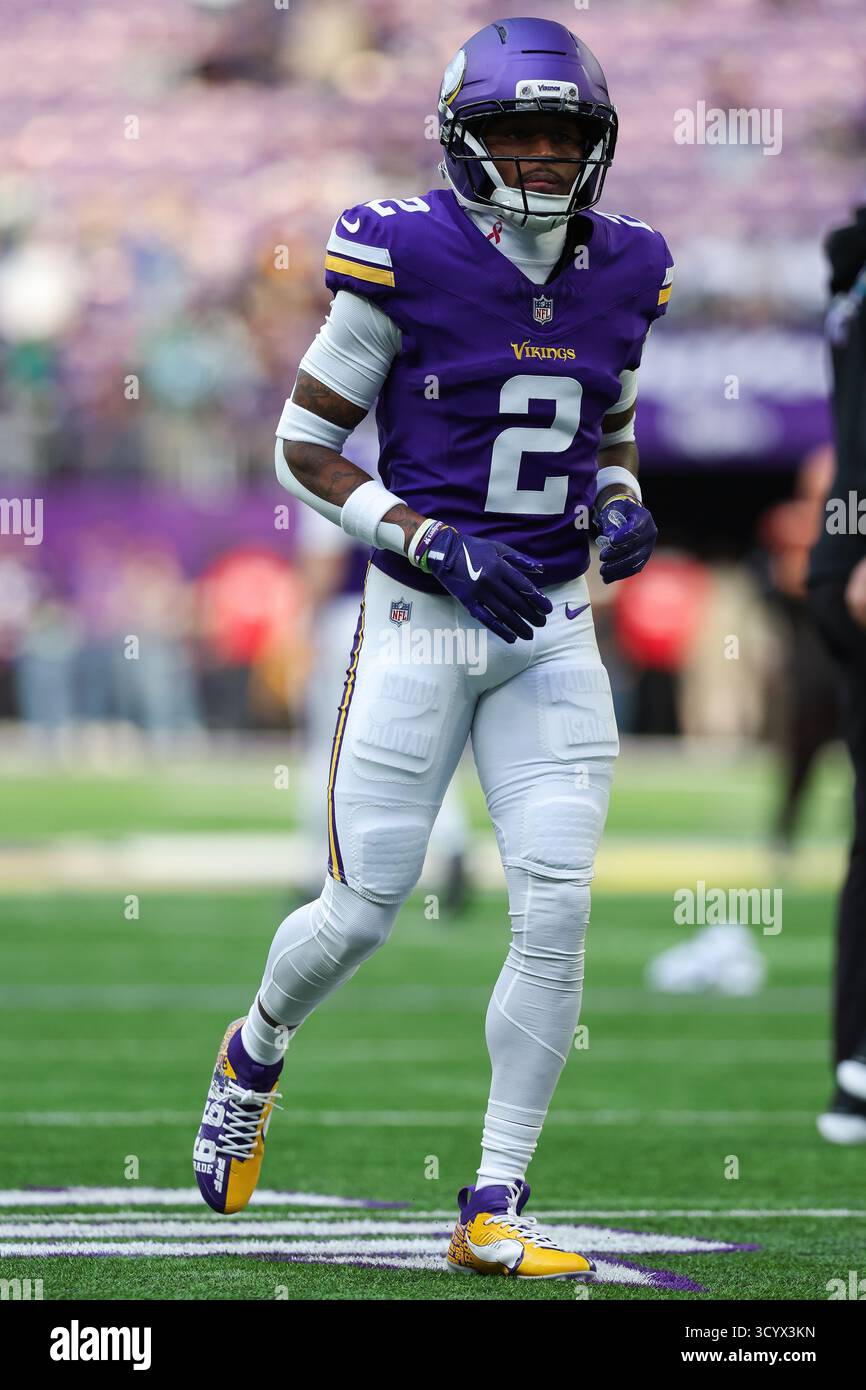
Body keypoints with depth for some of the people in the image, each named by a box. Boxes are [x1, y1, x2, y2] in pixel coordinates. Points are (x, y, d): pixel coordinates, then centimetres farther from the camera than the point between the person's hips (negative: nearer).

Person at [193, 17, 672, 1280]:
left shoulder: (625, 274, 4)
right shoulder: (409, 263, -11)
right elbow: (304, 448, -6)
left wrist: (623, 509, -1)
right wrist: (435, 543, -17)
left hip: (555, 631, 4)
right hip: (422, 622, -4)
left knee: (557, 914, -7)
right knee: (364, 912, 0)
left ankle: (494, 1211, 1)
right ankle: (258, 1051, 36)